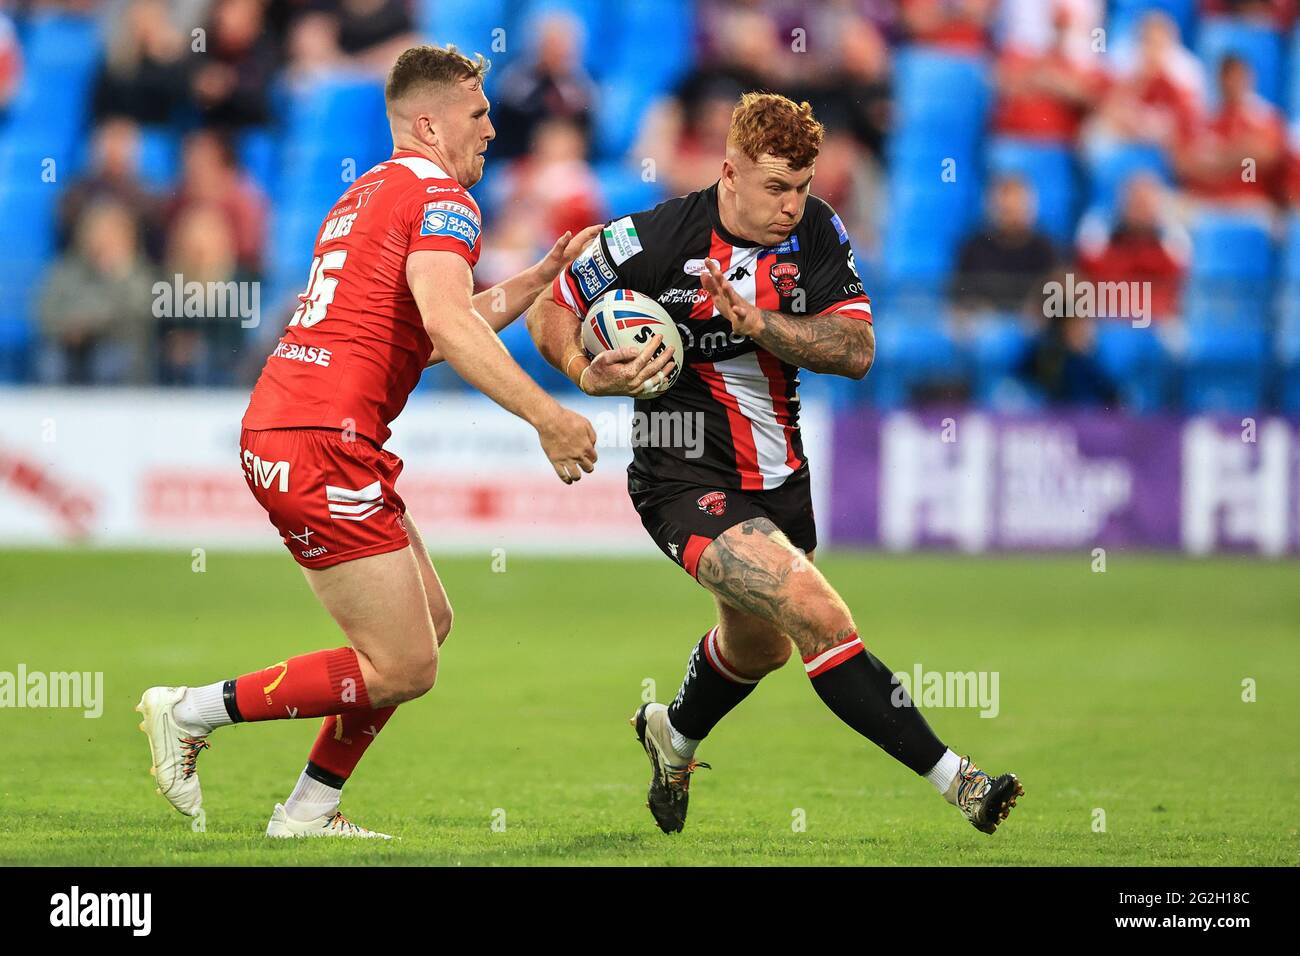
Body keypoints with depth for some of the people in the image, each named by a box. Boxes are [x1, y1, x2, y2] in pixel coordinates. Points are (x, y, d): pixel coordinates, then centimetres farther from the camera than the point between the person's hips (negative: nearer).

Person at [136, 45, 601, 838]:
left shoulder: (367, 197, 23)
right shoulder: (440, 199, -7)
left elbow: (429, 336, 31)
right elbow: (449, 325, -24)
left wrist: (538, 278, 27)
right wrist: (547, 416, -27)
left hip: (278, 429, 10)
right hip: (323, 445, -10)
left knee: (431, 621, 17)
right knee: (403, 670, -6)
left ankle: (308, 811, 16)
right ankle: (191, 712, -1)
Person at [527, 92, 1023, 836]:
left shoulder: (817, 231, -6)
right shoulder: (654, 240, -17)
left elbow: (858, 350, -14)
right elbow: (550, 309, -4)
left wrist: (754, 320, -27)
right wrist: (589, 374, -23)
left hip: (780, 474, 7)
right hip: (688, 477, -7)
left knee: (760, 647, 29)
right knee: (819, 616, -25)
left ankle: (673, 734, 60)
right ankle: (952, 778, -23)